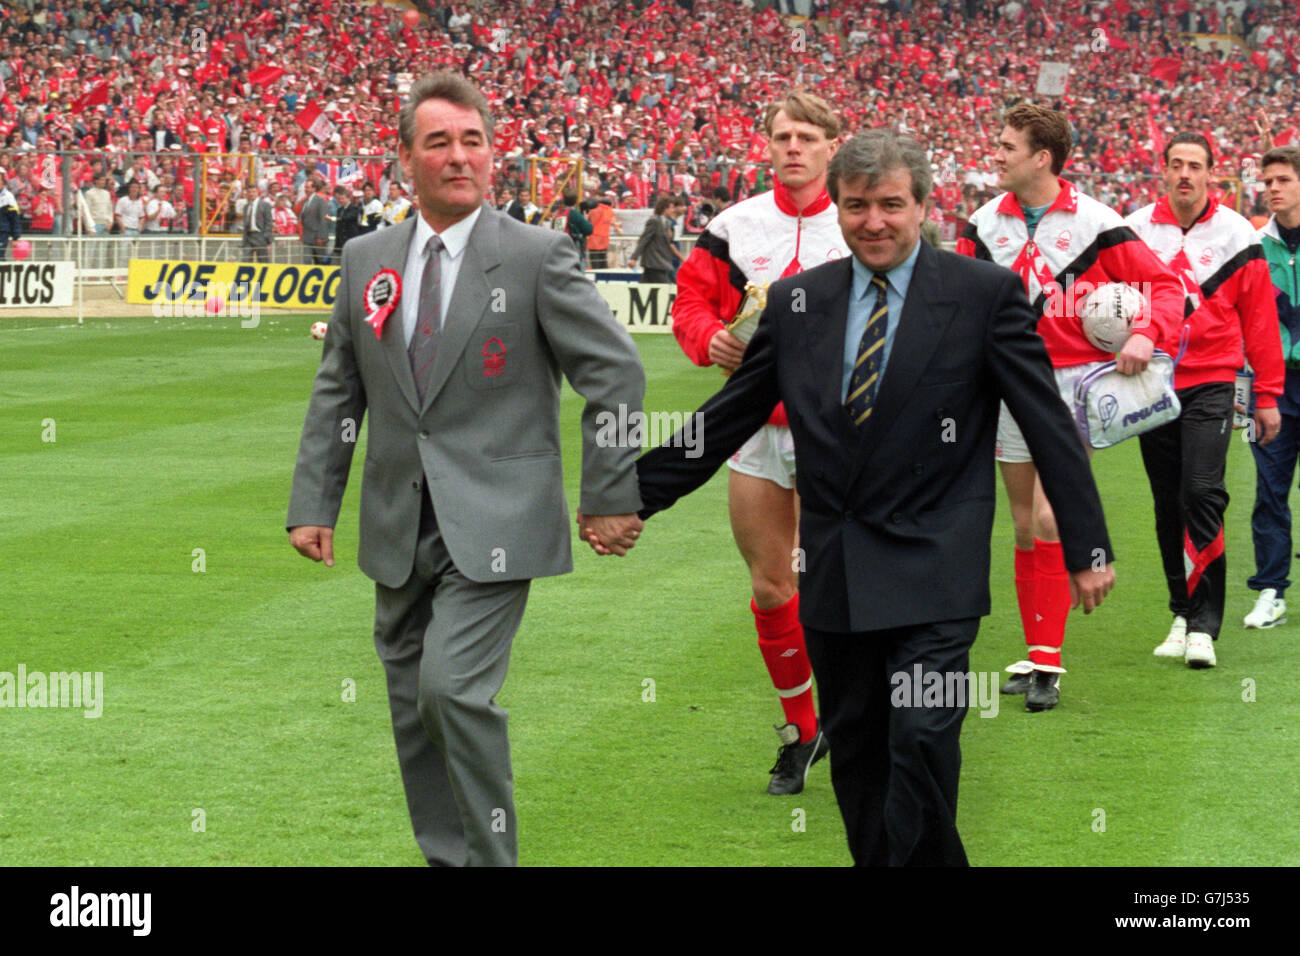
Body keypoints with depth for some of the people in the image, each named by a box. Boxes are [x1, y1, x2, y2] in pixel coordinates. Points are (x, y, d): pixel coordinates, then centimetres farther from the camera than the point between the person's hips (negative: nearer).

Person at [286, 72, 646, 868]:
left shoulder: (538, 258, -5)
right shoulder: (366, 261, 9)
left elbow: (617, 371, -4)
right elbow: (337, 392, 15)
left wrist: (611, 495, -5)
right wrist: (314, 502, 9)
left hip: (493, 524, -5)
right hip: (400, 527, 5)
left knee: (454, 687, -19)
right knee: (413, 709, 9)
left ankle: (491, 856, -5)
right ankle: (448, 858, 21)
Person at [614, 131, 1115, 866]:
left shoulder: (986, 293, -3)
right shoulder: (798, 301, 7)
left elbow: (1050, 425, -2)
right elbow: (725, 420, 14)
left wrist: (1088, 548, -3)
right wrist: (633, 498, 12)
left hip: (933, 573, -4)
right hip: (836, 576, 4)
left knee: (923, 739, -14)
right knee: (855, 750, 10)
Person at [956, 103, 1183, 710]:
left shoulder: (1094, 222, -7)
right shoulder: (984, 223, 5)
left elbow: (1164, 284, -4)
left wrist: (1146, 335, -22)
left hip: (1074, 382, -4)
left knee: (1049, 518, -15)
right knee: (1025, 527, 8)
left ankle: (1047, 664, -12)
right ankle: (1036, 655, 17)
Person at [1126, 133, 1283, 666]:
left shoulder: (1236, 236, 0)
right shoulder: (1136, 230, 3)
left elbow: (1259, 317, 3)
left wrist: (1267, 395, 3)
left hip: (1211, 384, -3)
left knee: (1202, 494, -16)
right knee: (1168, 505, 8)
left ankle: (1204, 627, -13)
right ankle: (1182, 614, 19)